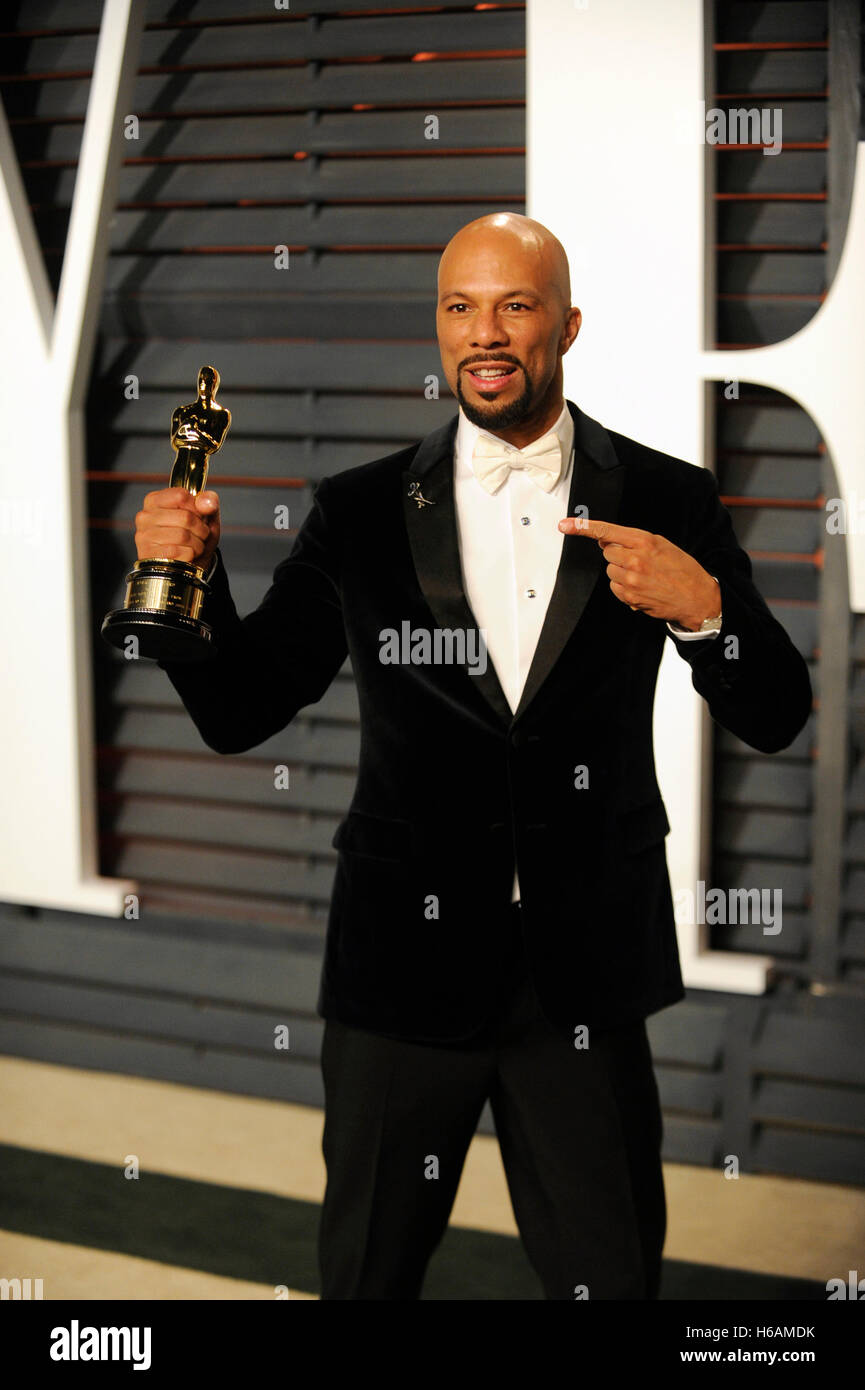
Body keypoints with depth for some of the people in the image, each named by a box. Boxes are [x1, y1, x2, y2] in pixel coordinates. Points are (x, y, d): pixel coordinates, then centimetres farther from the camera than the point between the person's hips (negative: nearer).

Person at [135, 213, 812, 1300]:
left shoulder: (665, 504, -1)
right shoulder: (360, 512, 0)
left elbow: (775, 718, -1)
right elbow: (238, 713, 0)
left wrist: (704, 606, -21)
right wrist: (190, 579, -18)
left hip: (587, 972, 0)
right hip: (405, 962, 1)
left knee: (610, 1276, 12)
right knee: (366, 1276, 16)